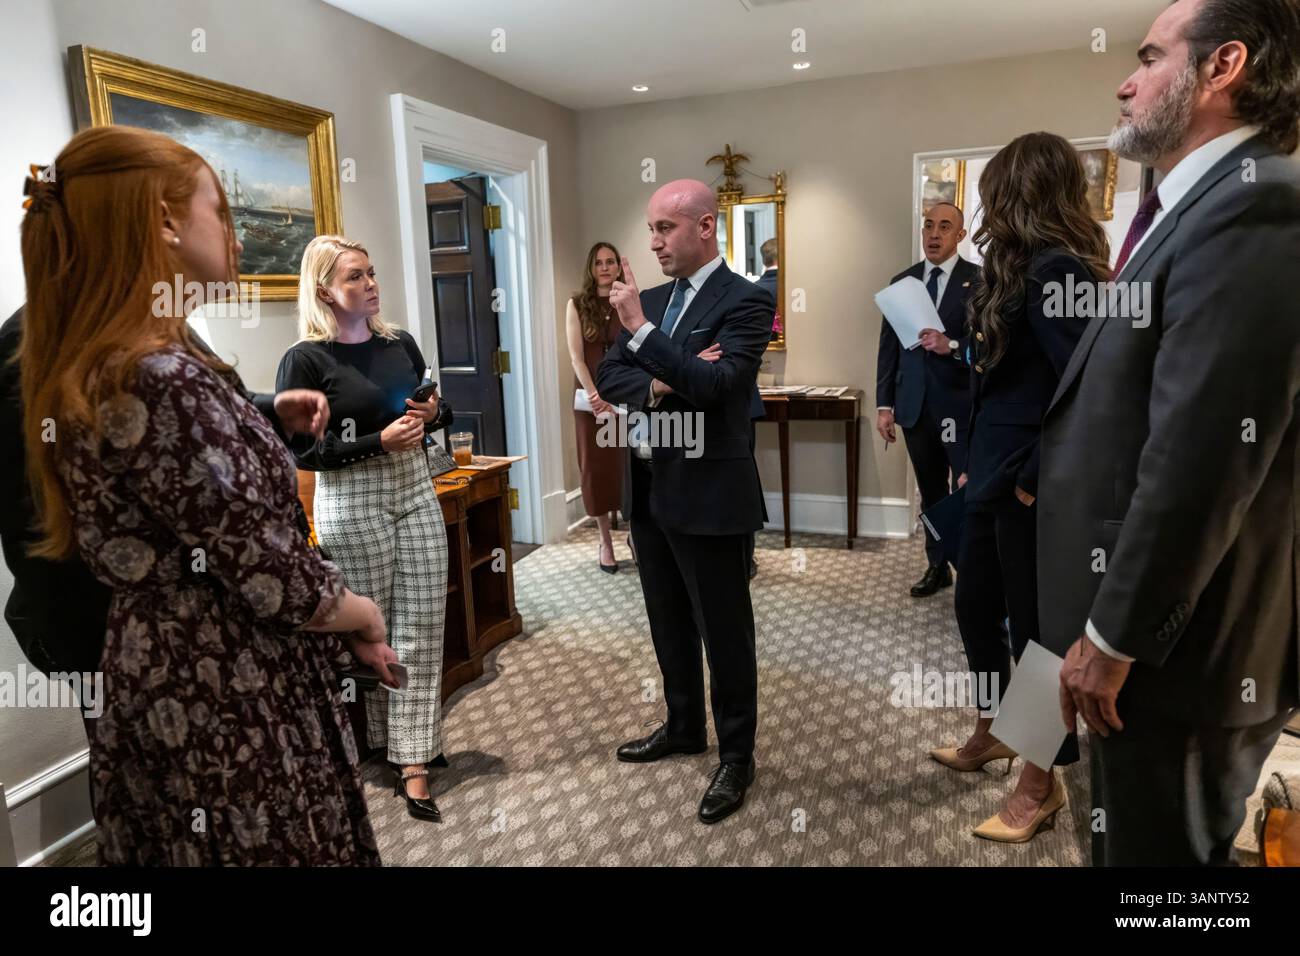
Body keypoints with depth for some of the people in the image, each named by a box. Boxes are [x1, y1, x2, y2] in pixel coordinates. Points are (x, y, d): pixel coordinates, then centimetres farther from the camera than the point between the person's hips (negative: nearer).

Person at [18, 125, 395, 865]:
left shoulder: (85, 374, 6)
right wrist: (366, 616, -5)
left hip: (160, 688, 9)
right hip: (230, 708, -9)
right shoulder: (165, 382, -25)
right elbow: (273, 577, -23)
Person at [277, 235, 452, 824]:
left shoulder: (401, 344, 8)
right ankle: (394, 742, 27)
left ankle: (412, 763, 14)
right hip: (352, 504, -5)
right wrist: (379, 442, -19)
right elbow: (299, 450, -11)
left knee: (422, 628, 3)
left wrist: (433, 414, -3)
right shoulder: (305, 360, -9)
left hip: (415, 490, 5)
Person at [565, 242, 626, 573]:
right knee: (597, 466, 4)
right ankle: (605, 540, 15)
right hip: (590, 397, 0)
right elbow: (576, 357, -3)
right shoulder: (577, 305, 3)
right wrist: (595, 396, -13)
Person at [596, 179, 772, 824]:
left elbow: (715, 385, -24)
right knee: (668, 623, 20)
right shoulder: (651, 300, 11)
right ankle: (682, 727, 40)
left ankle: (736, 756, 23)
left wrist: (640, 332, -28)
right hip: (647, 490, 7)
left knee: (723, 630, 6)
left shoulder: (744, 301, -11)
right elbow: (607, 377, 5)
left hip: (706, 494, -7)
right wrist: (656, 386, -14)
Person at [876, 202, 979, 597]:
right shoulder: (901, 281, 10)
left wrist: (952, 347, -25)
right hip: (915, 406, 4)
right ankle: (937, 566, 25)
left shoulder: (980, 280, -3)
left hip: (961, 405, -4)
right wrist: (884, 404, 4)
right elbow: (888, 345, 8)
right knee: (930, 492, 14)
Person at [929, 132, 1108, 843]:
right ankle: (993, 734, 40)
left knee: (1035, 627, 4)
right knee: (976, 609, 20)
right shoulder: (1031, 268, 13)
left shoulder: (1054, 271, -17)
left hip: (1030, 488, -10)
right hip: (996, 478, 10)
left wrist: (1036, 479, -18)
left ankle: (1042, 782, 22)